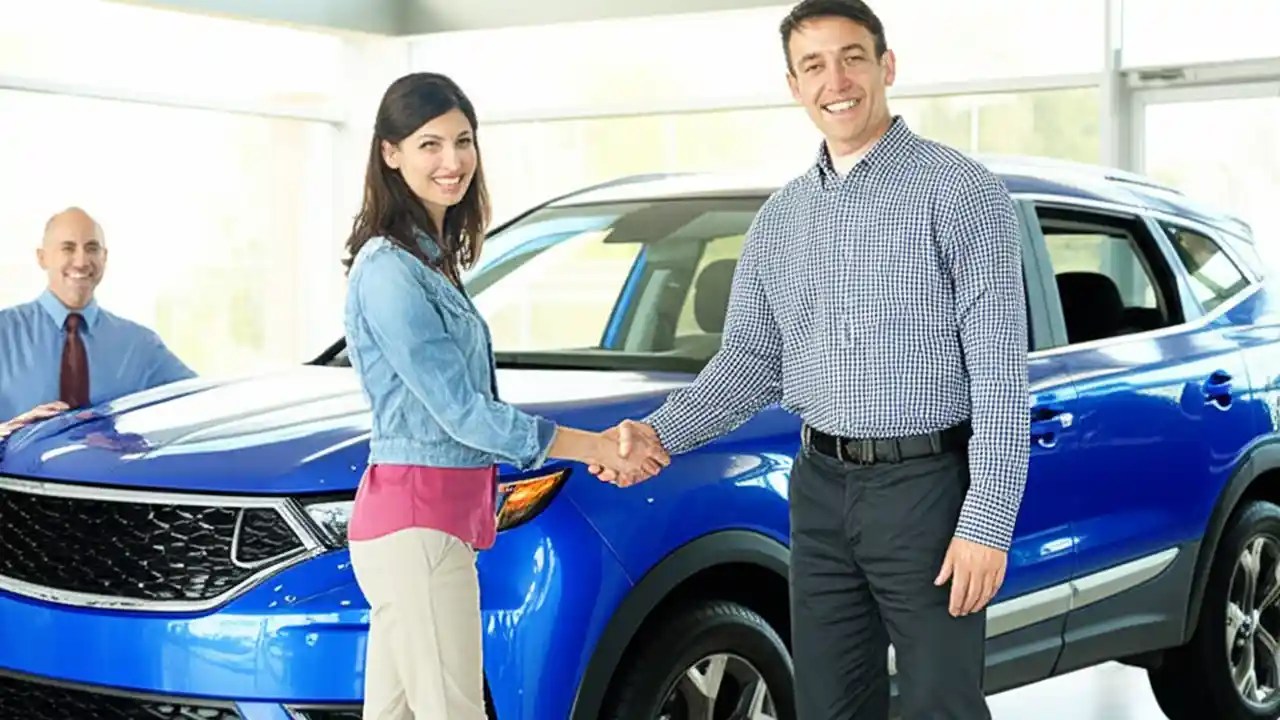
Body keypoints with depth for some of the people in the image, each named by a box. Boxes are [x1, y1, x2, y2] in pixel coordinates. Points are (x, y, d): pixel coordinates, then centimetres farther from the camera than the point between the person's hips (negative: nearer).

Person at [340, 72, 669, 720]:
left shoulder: (432, 259, 16)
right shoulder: (390, 270, -14)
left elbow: (470, 402, 16)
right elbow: (460, 411, -15)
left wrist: (598, 448, 8)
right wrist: (593, 446, -10)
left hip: (431, 517, 9)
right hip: (417, 522, -9)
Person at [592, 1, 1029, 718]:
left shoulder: (959, 191, -7)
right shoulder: (780, 217, 12)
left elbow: (1000, 373, -12)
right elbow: (749, 359, 13)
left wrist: (988, 523, -17)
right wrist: (662, 431, -4)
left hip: (927, 487, -5)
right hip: (821, 492, 6)